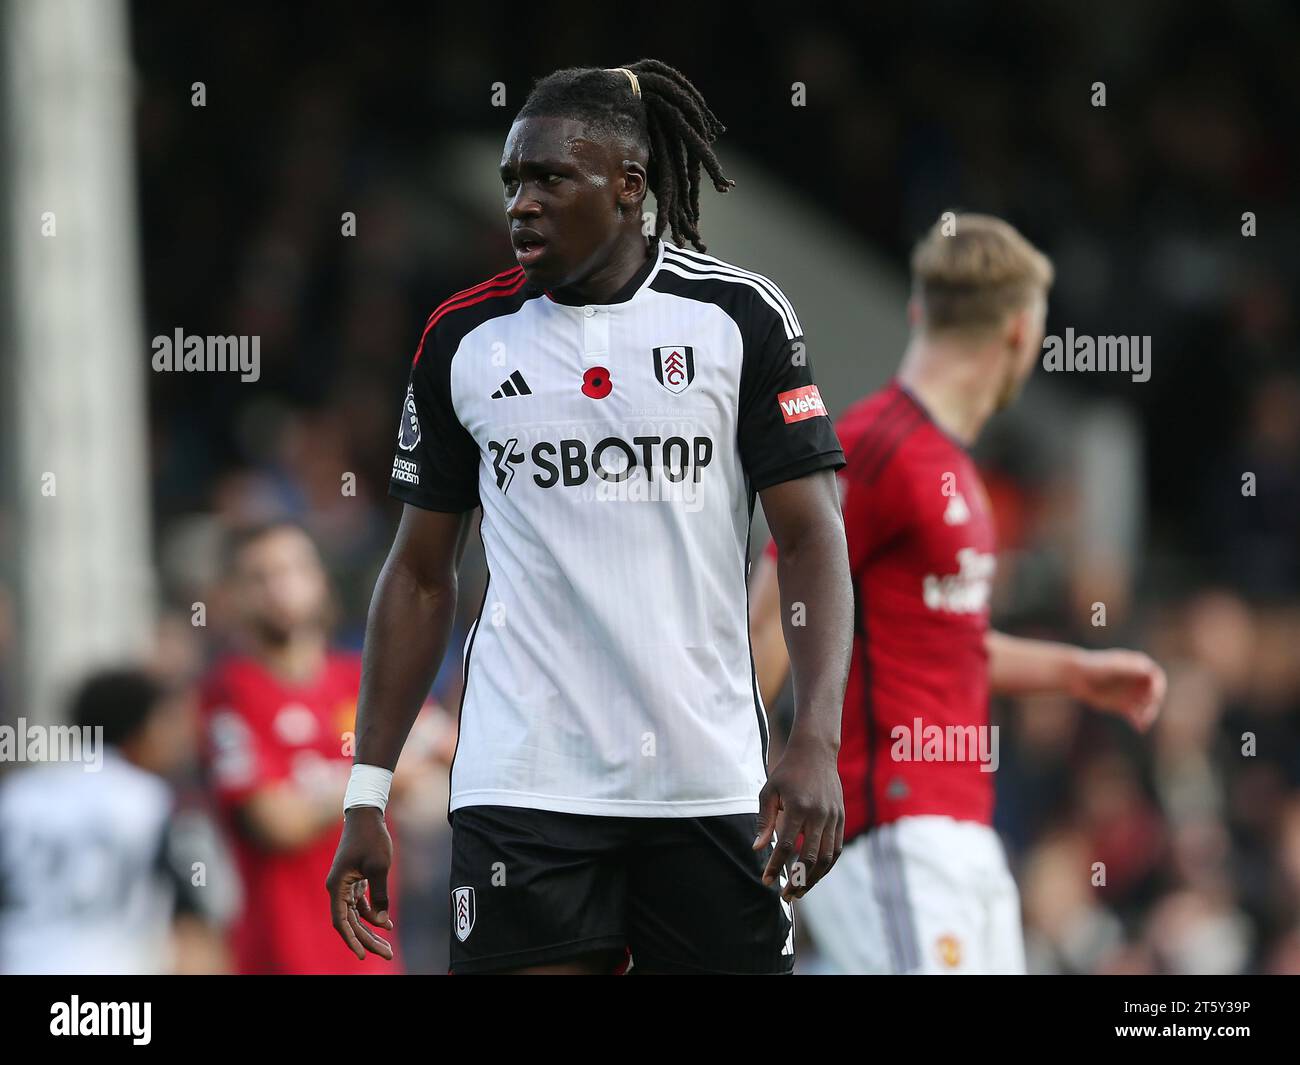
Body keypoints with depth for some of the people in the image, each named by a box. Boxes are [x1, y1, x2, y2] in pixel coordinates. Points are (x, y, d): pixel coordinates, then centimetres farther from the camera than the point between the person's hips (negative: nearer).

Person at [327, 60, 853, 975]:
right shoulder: (462, 340, 6)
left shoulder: (739, 315, 0)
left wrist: (817, 740, -17)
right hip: (524, 787, 1)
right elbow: (422, 573, 12)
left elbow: (813, 534, -3)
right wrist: (367, 794, 6)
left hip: (709, 786, -1)